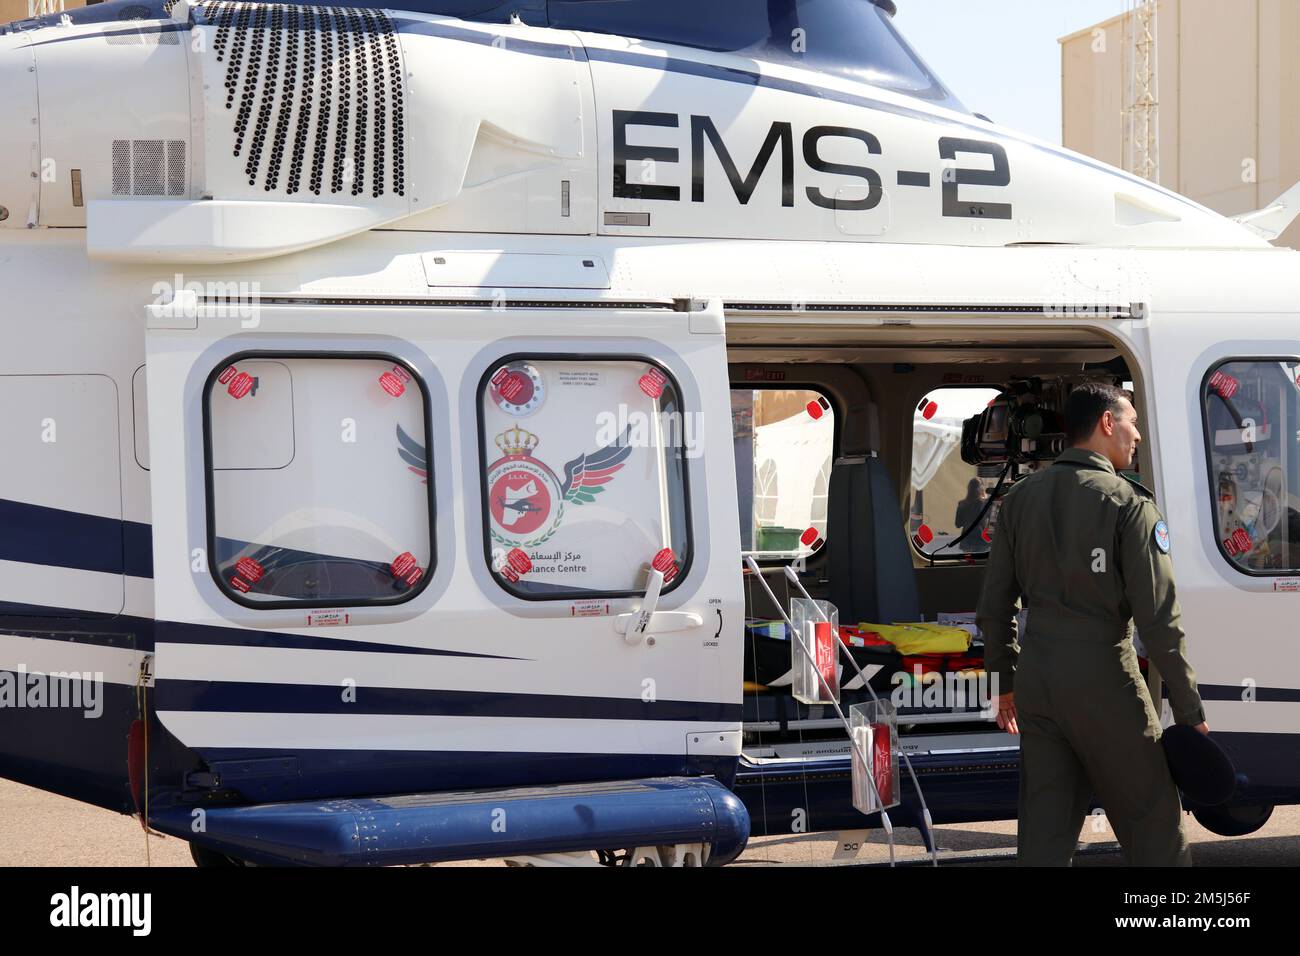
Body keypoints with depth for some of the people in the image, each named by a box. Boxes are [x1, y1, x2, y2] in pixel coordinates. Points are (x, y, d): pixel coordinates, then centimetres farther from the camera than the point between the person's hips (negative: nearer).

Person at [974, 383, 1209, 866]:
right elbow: (1157, 615, -12)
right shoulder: (1126, 502, -8)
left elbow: (994, 604, 11)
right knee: (1152, 824, 5)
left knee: (1044, 830, 8)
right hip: (1102, 676, -6)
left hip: (1036, 676, 6)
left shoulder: (1021, 496, 8)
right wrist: (1189, 709, -8)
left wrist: (1005, 680, 22)